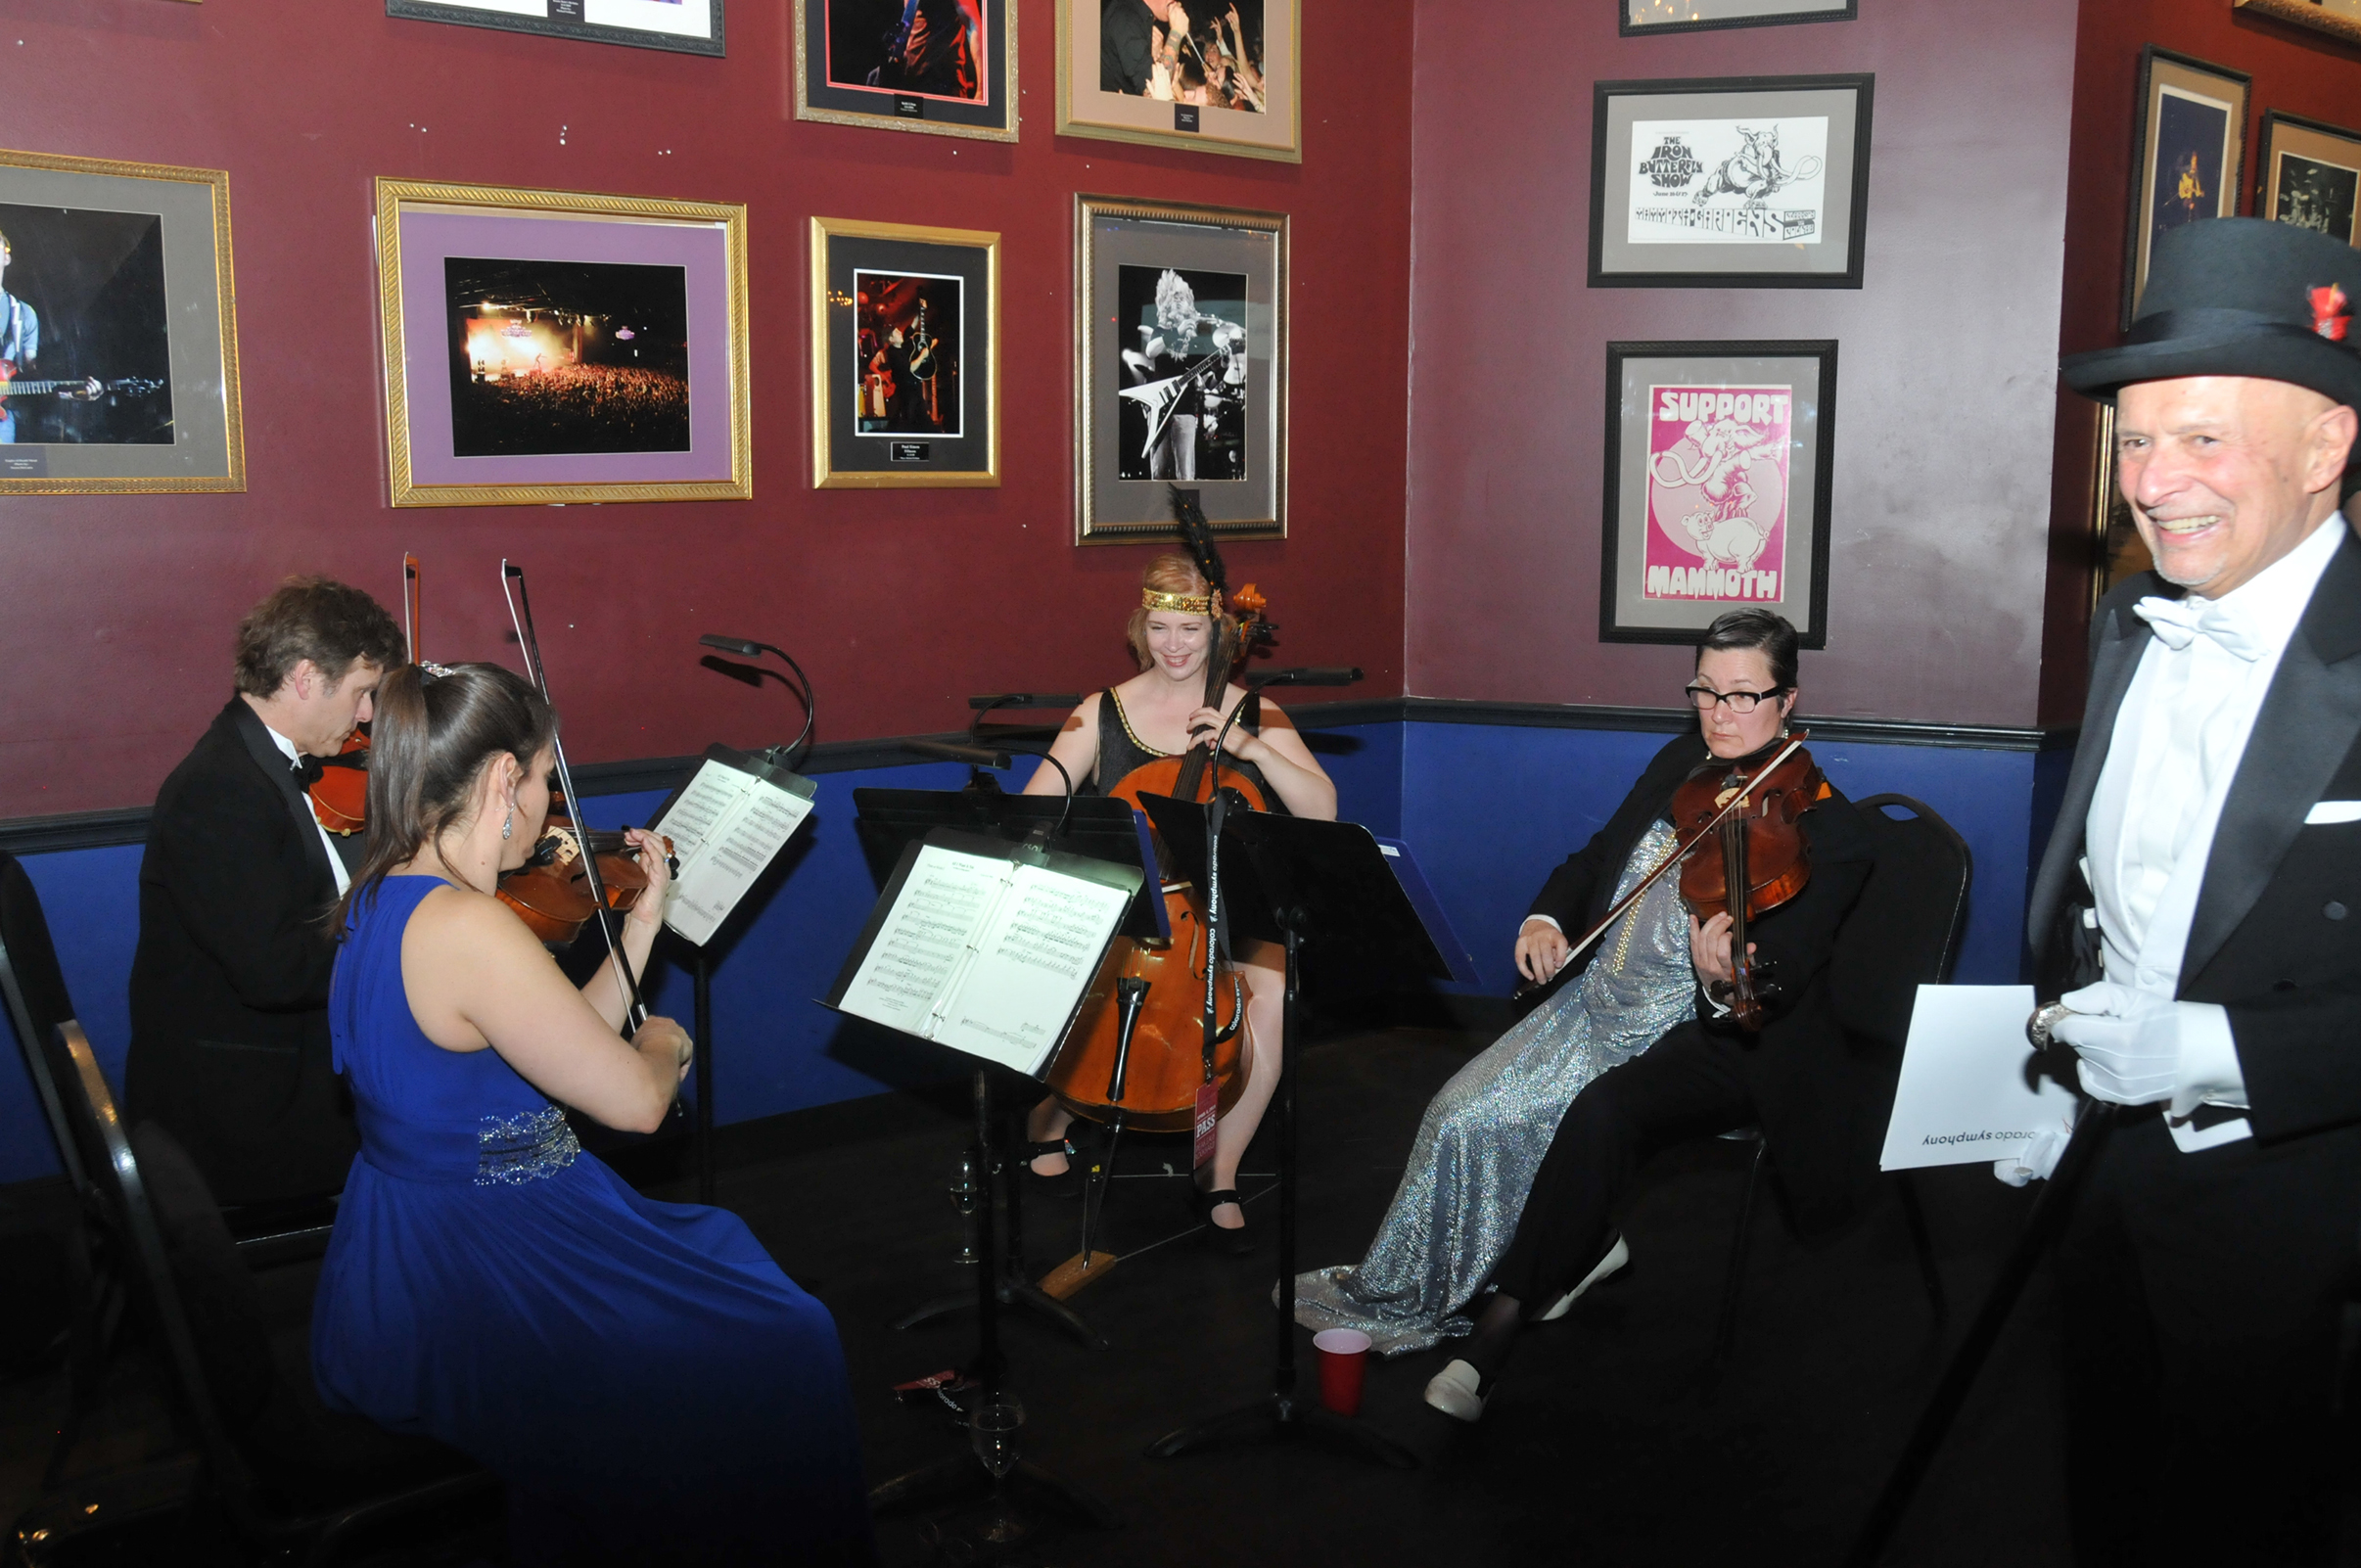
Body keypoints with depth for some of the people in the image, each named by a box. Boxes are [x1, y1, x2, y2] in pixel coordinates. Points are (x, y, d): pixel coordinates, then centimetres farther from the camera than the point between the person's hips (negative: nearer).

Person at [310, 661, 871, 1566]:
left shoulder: (377, 899, 5)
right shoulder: (467, 928, -27)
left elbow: (563, 1050, 10)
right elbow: (636, 1100, -22)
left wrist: (644, 919, 11)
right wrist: (662, 1043, 0)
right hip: (462, 1306, -10)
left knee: (719, 1248, 24)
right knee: (785, 1350, 1)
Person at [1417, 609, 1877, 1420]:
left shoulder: (1827, 828, -11)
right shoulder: (1680, 768, 9)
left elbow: (1781, 981, -20)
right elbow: (1598, 858, 20)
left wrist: (1726, 981, -43)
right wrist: (1546, 918, -1)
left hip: (1728, 1037, -6)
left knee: (1604, 1108, -33)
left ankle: (1499, 1329, -22)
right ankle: (1576, 1249, 0)